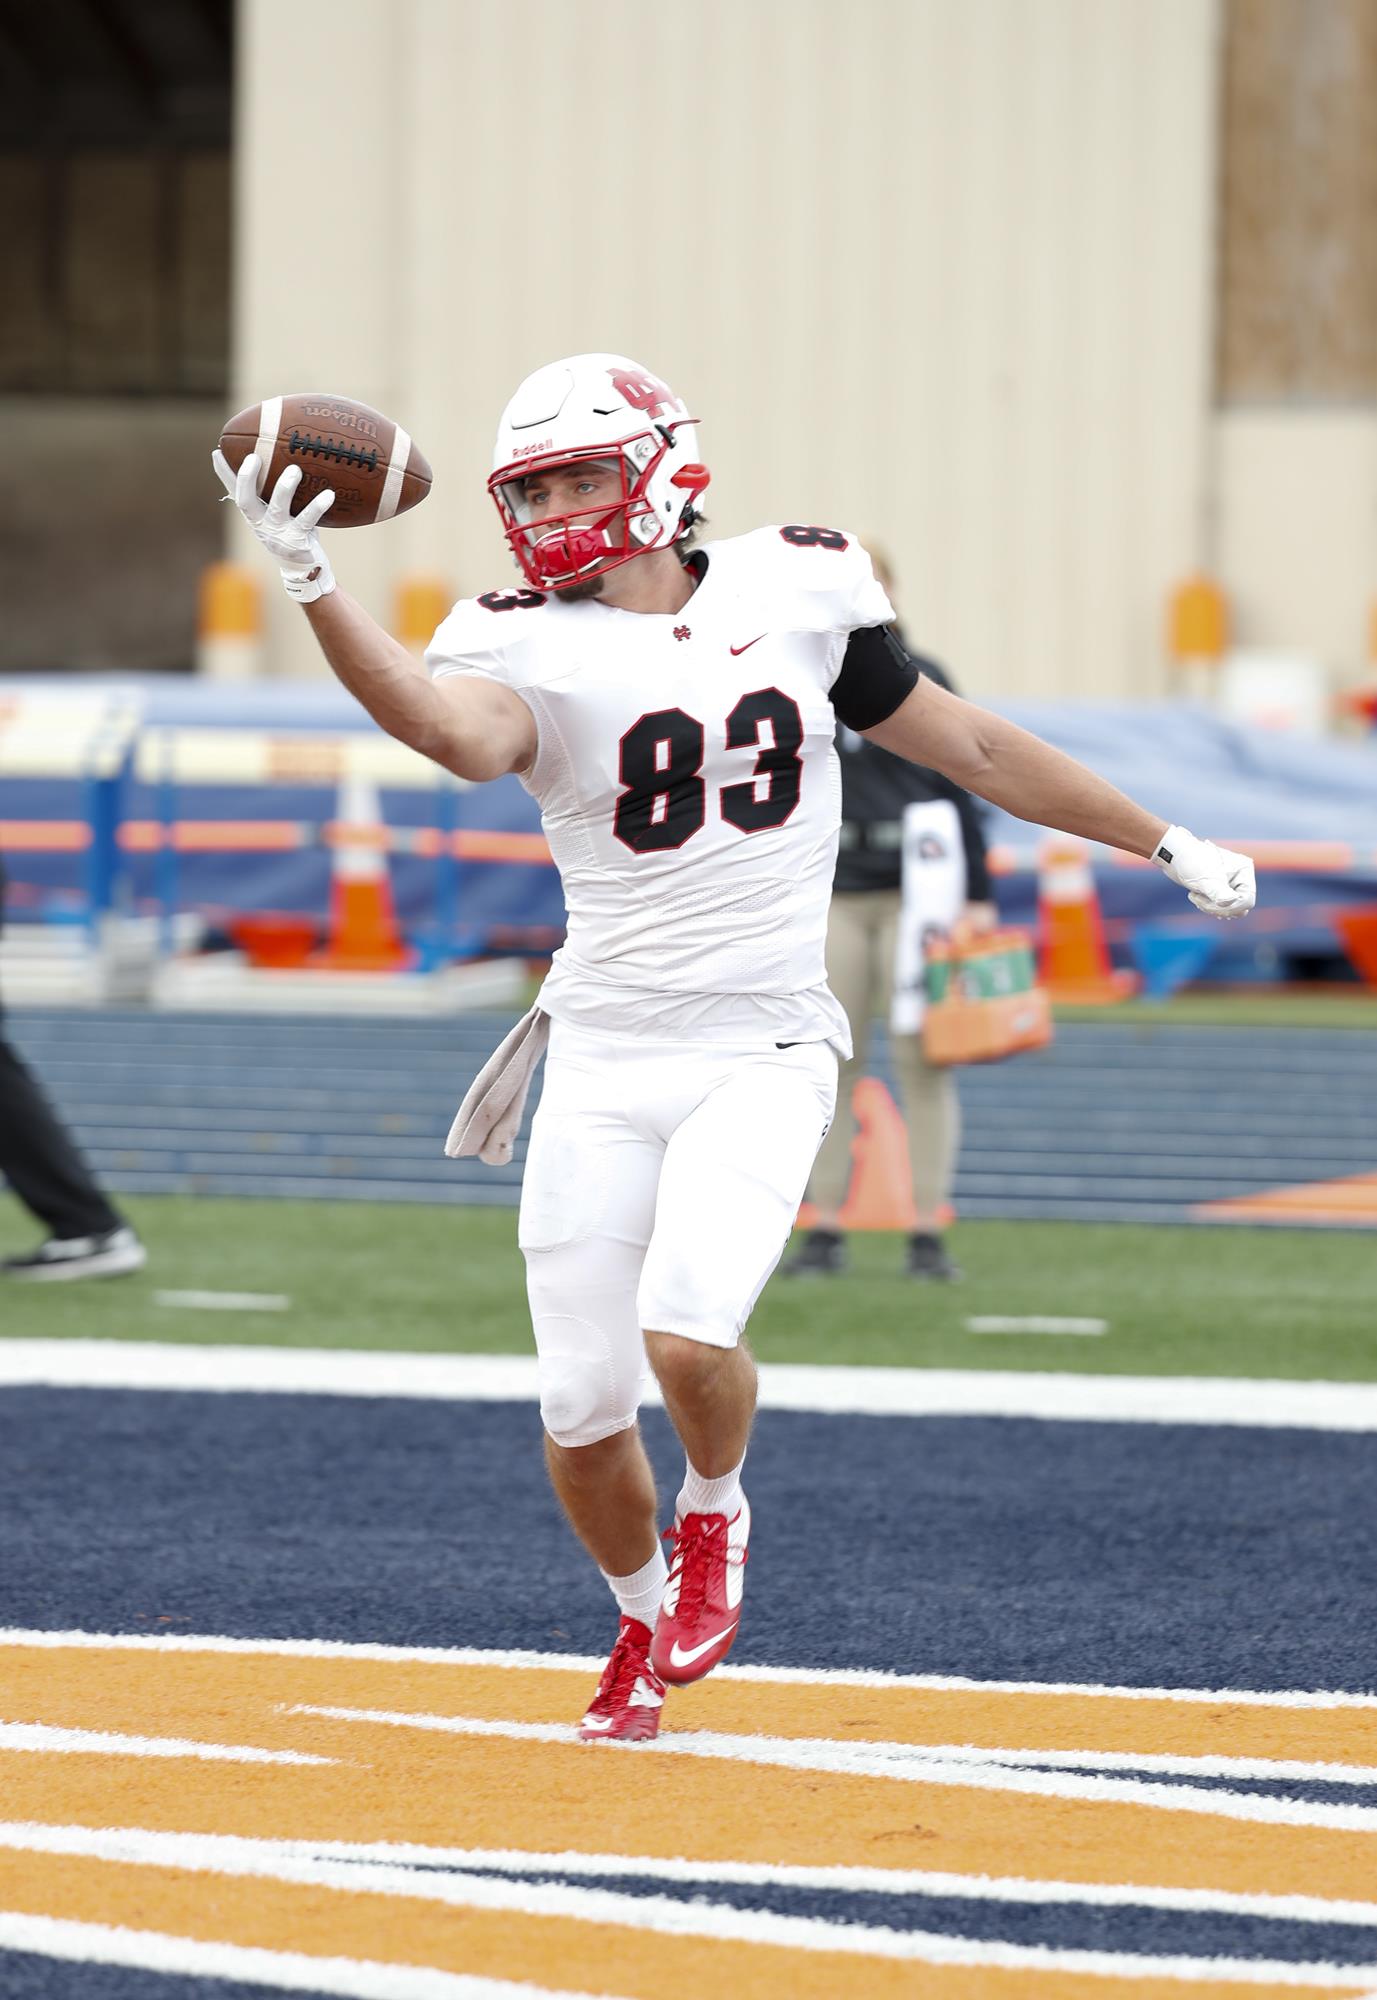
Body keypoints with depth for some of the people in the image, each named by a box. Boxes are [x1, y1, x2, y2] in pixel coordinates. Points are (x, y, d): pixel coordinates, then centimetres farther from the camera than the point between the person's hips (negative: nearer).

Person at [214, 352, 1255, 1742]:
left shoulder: (792, 595, 3)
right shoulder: (536, 651, -4)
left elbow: (964, 744, 14)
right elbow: (459, 731, -30)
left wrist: (1169, 847, 20)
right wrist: (309, 585, -44)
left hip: (761, 1054, -1)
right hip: (602, 1064, 1)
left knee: (686, 1333, -22)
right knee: (582, 1403, 0)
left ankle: (713, 1518, 12)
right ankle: (645, 1621, 31)